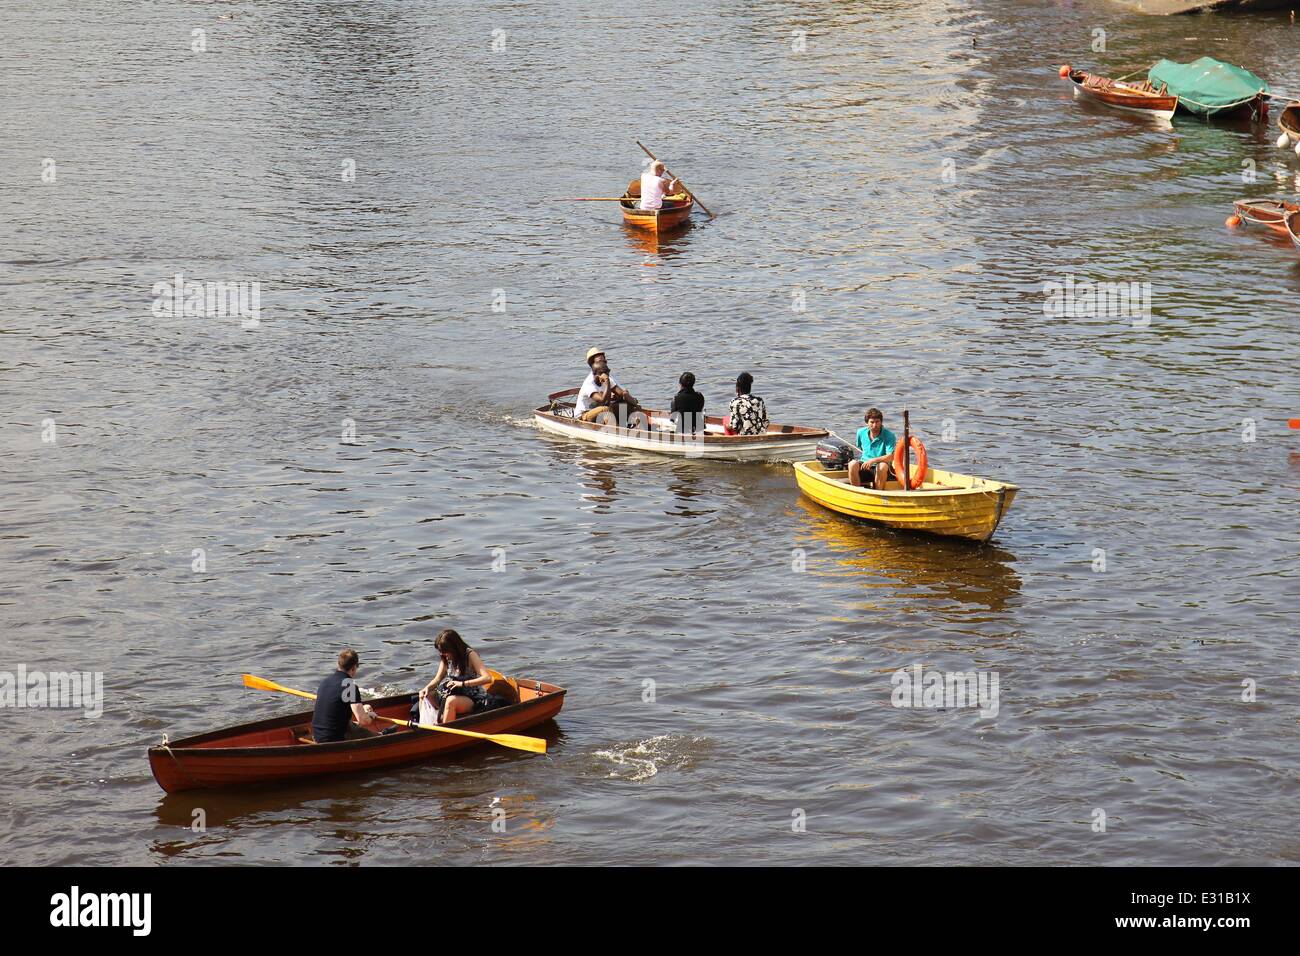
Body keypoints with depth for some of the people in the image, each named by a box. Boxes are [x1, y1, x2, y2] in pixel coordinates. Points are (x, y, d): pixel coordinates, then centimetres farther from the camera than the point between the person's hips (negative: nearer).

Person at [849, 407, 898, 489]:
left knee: (882, 466, -37)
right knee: (852, 464, -29)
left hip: (880, 472, -3)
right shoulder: (861, 433, 5)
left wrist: (873, 460, -33)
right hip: (864, 467, 3)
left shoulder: (889, 436, -10)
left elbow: (891, 456, -21)